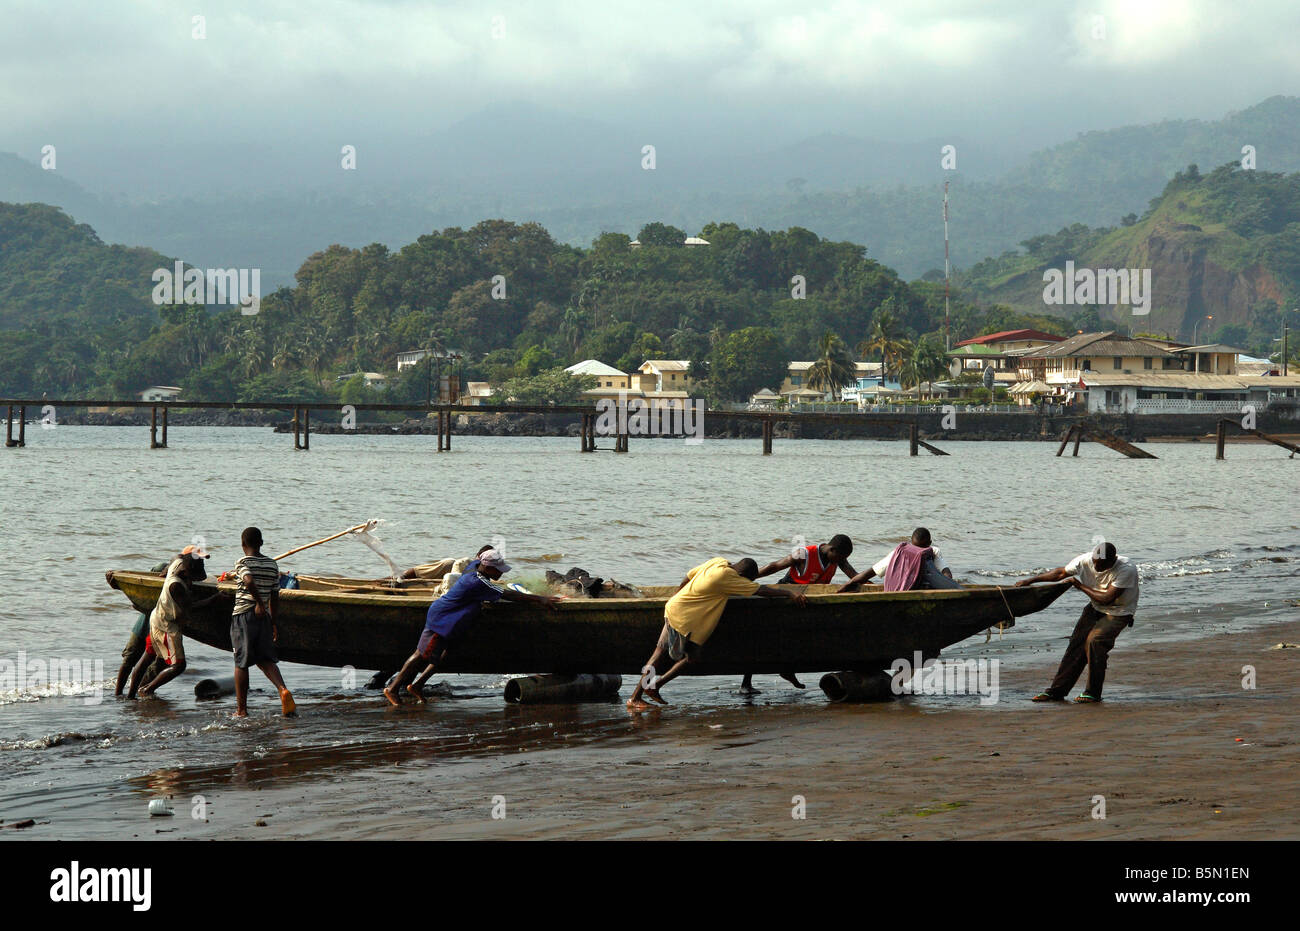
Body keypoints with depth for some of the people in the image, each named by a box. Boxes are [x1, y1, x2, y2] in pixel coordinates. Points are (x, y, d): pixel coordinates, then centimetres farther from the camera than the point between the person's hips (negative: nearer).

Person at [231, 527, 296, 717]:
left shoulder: (243, 562, -6)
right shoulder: (272, 565, 9)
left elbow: (249, 581, -28)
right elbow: (275, 597, 13)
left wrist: (259, 603, -20)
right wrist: (273, 623, 20)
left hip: (243, 615, -4)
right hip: (264, 617, 4)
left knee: (241, 663, 4)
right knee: (266, 659, 10)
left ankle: (241, 710, 8)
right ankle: (283, 689, -18)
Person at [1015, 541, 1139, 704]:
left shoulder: (1126, 569, -30)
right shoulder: (1086, 560, -15)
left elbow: (1107, 598, -29)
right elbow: (1061, 573, 0)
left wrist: (1081, 586, -19)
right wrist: (1030, 581, 1)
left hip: (1118, 613, -5)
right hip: (1095, 608, 5)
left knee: (1094, 641, -24)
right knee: (1076, 644, -4)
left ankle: (1093, 693, -13)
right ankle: (1056, 691, 3)